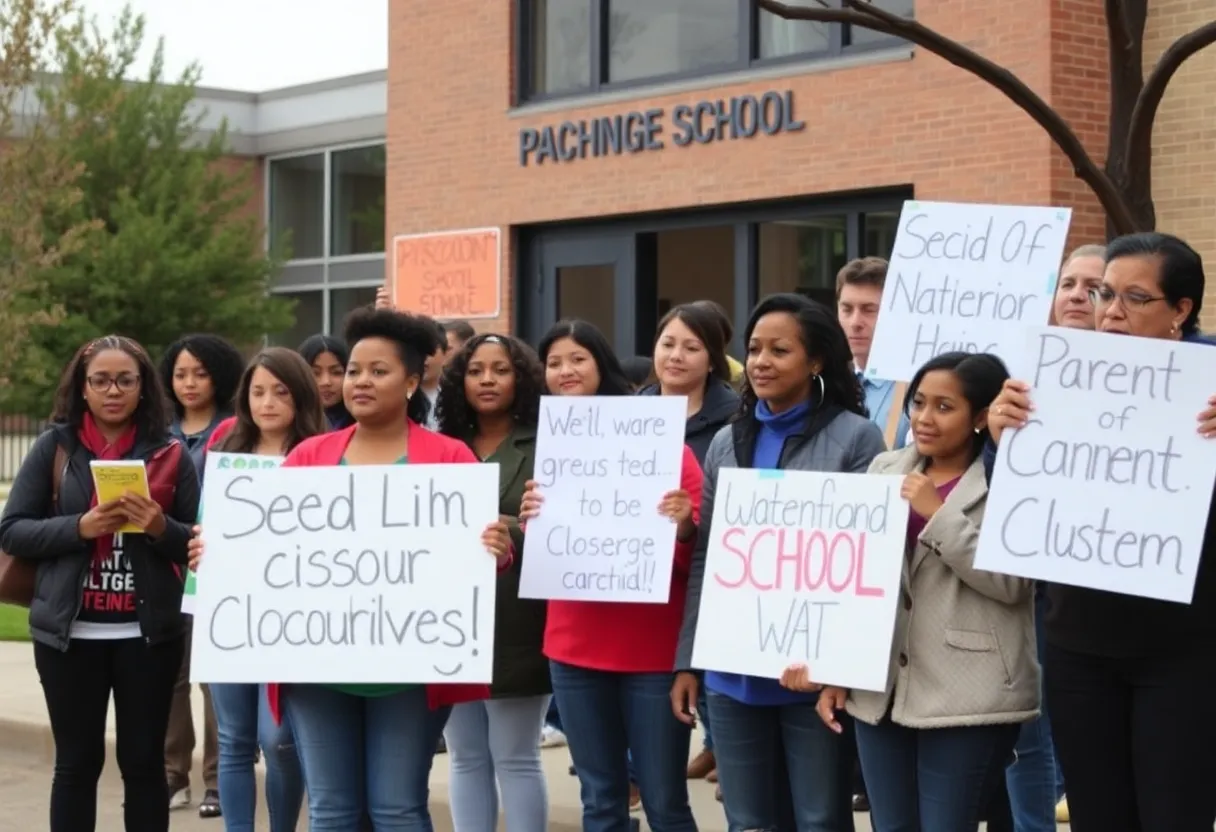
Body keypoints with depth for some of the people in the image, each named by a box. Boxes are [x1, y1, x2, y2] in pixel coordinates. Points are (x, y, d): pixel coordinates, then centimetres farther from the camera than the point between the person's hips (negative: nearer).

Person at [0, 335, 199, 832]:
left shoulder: (170, 455, 3)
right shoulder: (54, 448, 2)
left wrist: (161, 527, -16)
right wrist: (79, 526, -15)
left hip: (149, 634, 0)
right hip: (69, 633, 0)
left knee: (144, 762, 6)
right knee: (77, 762, 6)